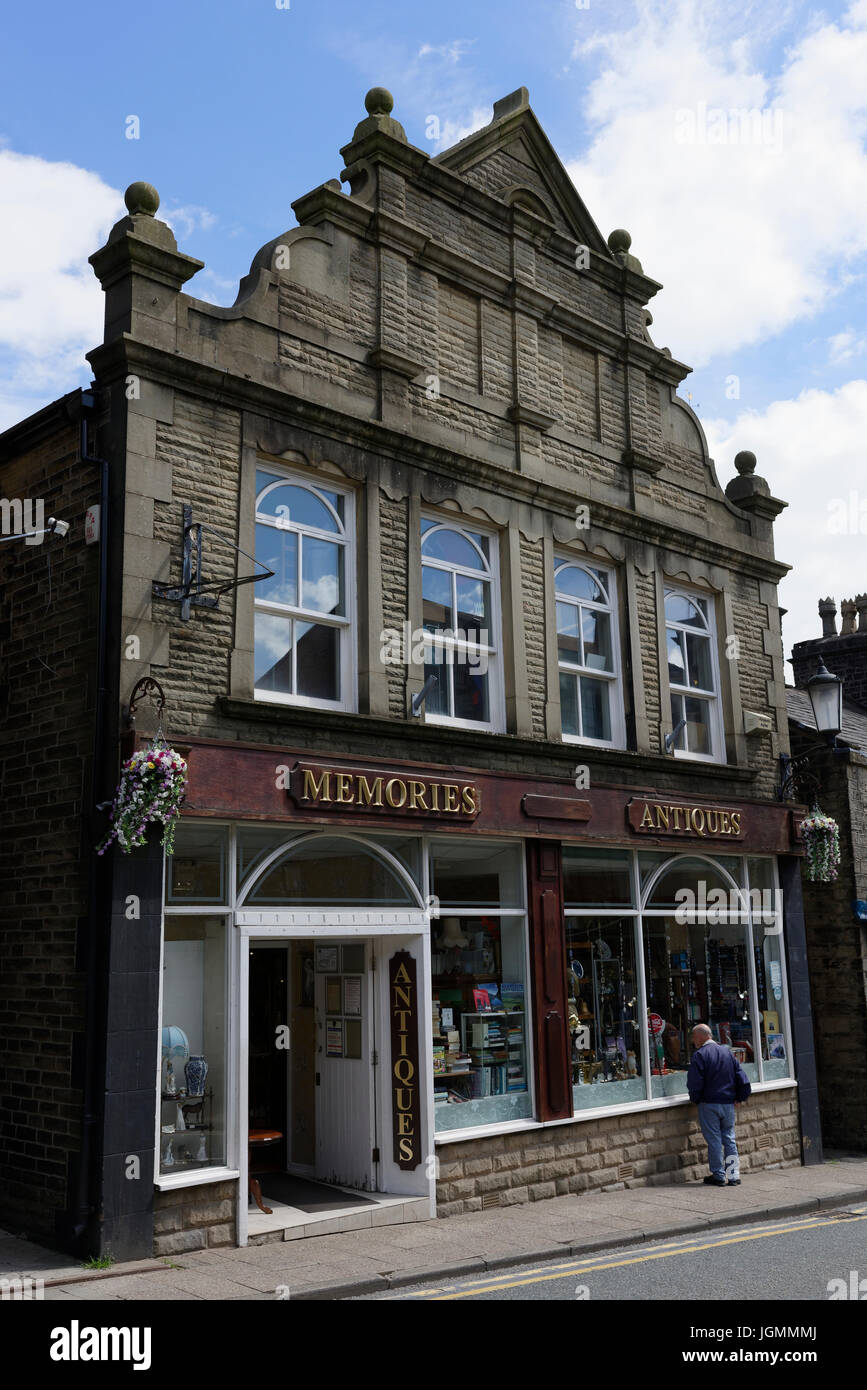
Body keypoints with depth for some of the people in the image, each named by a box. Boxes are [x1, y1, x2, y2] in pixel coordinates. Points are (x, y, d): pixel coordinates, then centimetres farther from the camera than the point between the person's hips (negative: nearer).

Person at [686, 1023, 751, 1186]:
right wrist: (739, 1098, 13)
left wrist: (695, 1100, 3)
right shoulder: (728, 1053, 8)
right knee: (729, 1138, 11)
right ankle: (733, 1176, 10)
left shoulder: (699, 1055, -10)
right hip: (728, 1104, 5)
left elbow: (694, 1083, -13)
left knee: (714, 1140, 2)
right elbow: (742, 1079, 6)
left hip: (709, 1105, -5)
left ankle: (718, 1176, 6)